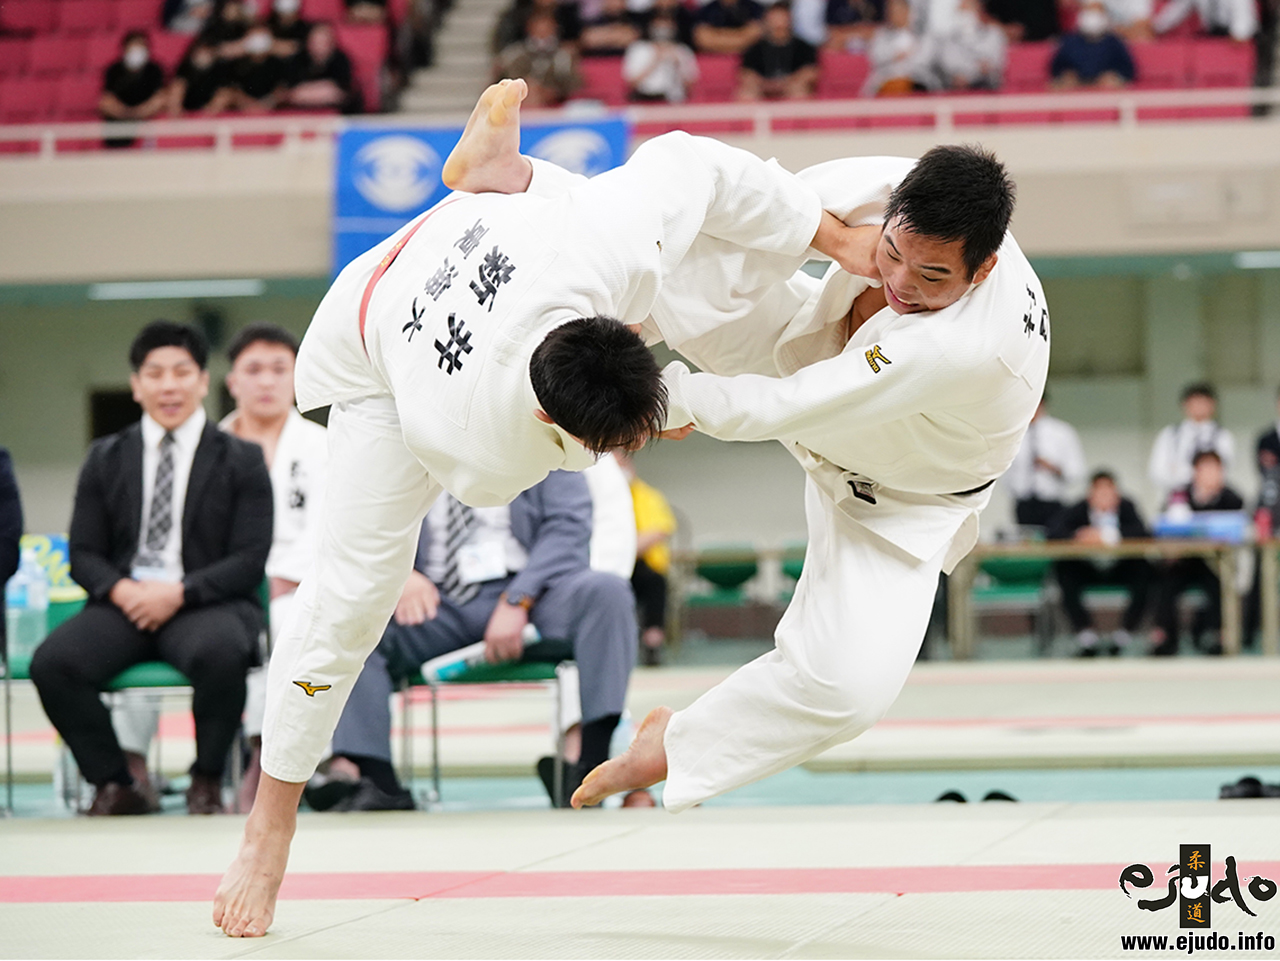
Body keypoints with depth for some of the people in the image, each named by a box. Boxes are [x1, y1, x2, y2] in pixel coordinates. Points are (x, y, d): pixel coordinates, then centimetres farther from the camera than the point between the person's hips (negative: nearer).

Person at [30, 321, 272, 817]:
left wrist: (179, 593, -15)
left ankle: (206, 783, -15)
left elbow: (251, 559, 0)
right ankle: (115, 785, -11)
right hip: (124, 604, 3)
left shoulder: (241, 460, 8)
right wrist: (118, 589, -11)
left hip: (206, 604, -2)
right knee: (52, 662, -28)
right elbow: (83, 554, 12)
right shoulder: (106, 459, 16)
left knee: (219, 654, -39)